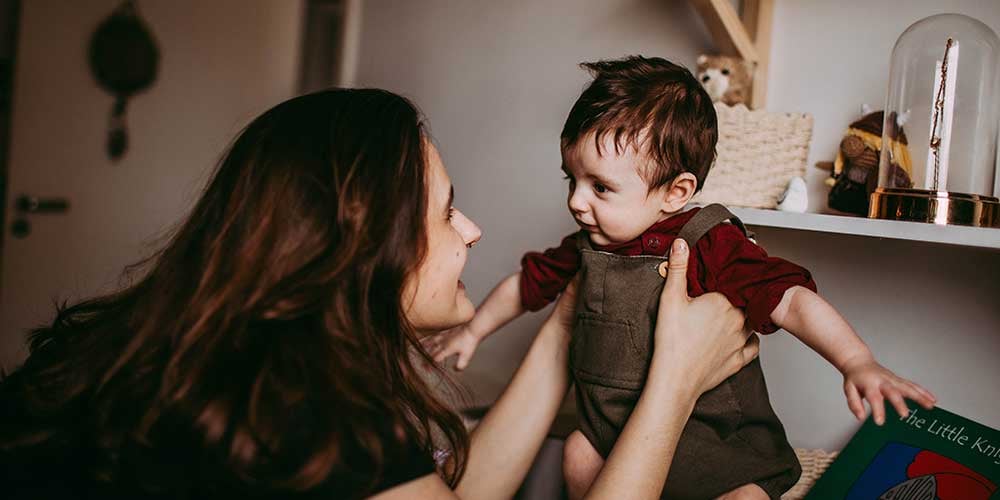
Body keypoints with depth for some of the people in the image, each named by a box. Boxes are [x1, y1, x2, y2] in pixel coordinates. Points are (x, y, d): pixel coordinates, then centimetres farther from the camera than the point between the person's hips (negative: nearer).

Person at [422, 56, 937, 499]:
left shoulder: (711, 248, -21)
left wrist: (857, 362, -42)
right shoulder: (586, 248, -2)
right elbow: (529, 281, 15)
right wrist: (473, 329, 25)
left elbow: (791, 299, -28)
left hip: (719, 445, -6)